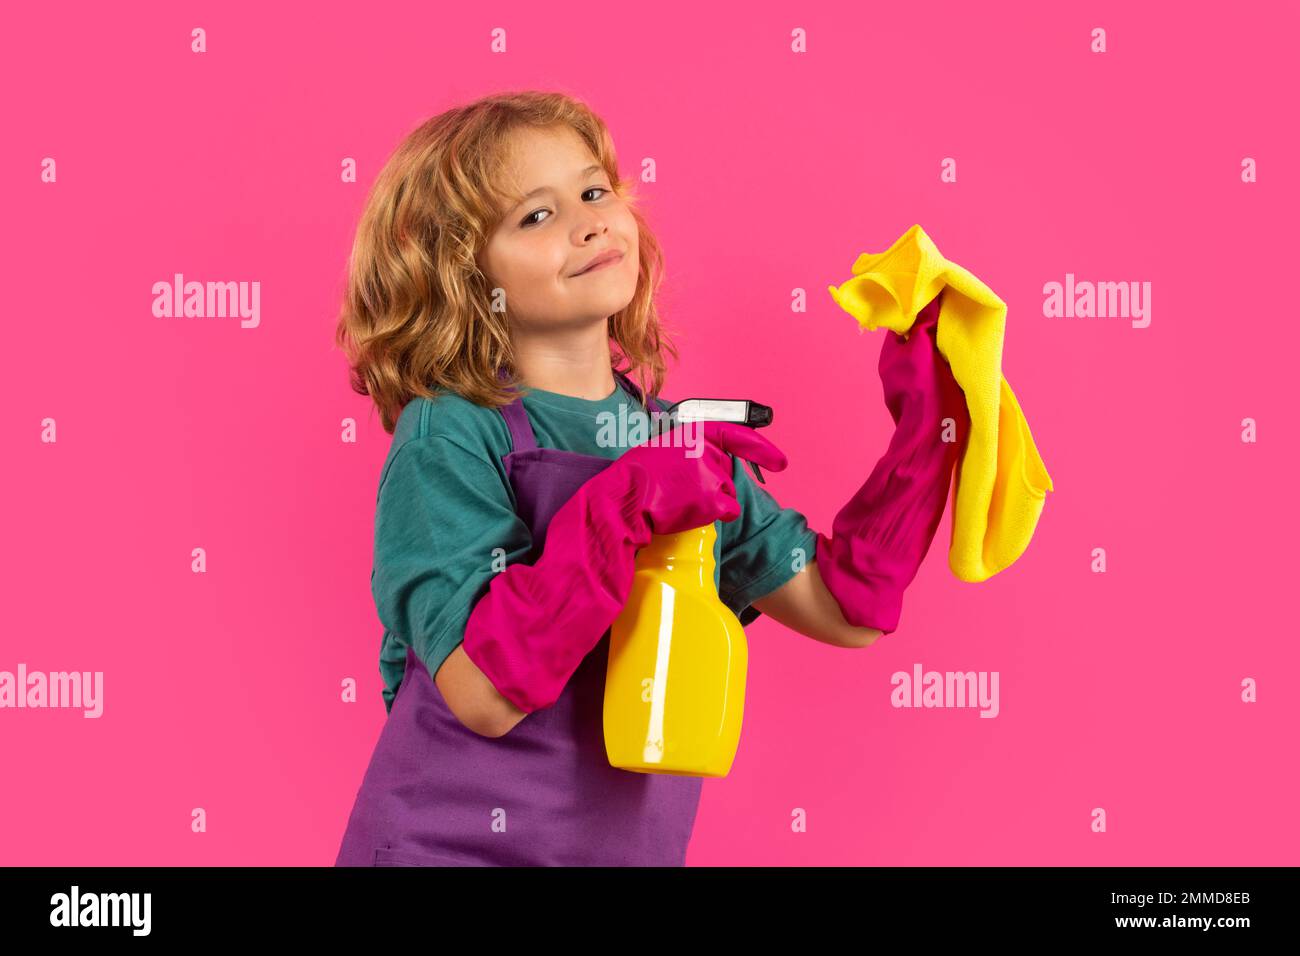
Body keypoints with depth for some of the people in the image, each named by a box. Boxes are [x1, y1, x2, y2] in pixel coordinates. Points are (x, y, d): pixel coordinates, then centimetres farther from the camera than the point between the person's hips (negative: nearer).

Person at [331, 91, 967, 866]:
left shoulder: (687, 444, 2)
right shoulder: (448, 435, -14)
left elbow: (847, 610, 0)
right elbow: (484, 696, -23)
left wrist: (931, 423, -4)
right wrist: (619, 511, -29)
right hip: (457, 841, -5)